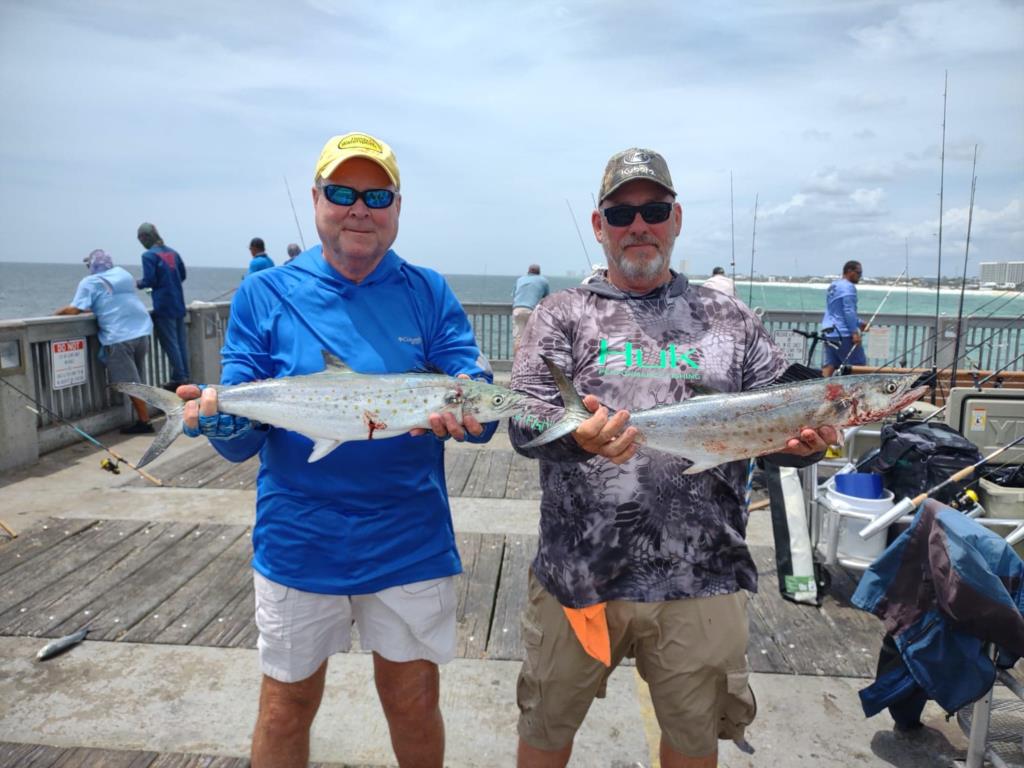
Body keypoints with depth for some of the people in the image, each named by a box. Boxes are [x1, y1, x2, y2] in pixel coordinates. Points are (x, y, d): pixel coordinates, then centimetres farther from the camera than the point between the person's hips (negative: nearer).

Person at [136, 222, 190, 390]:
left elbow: (149, 280, -13)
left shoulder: (149, 255, -9)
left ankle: (178, 378, -2)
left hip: (163, 306, -7)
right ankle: (184, 376, 13)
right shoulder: (173, 252, 11)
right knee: (181, 341, 10)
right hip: (178, 304, 7)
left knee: (170, 343, -2)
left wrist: (138, 284, 6)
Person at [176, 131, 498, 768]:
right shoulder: (265, 297, -2)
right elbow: (244, 439, -4)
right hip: (298, 542, 0)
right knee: (287, 706, 18)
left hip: (409, 543, 0)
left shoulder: (429, 294, -1)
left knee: (415, 705, 17)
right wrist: (222, 419, -27)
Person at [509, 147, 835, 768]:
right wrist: (576, 436, -30)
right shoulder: (563, 315, 3)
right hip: (579, 575, -1)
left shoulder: (731, 319, 8)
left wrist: (804, 442, -16)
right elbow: (524, 422, -8)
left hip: (702, 581, 2)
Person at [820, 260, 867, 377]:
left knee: (830, 366, 4)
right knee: (859, 365, -2)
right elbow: (849, 311, -17)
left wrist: (859, 323, 29)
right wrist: (855, 332, -19)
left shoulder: (833, 286, 21)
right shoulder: (848, 287, -9)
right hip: (843, 333, -9)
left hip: (829, 332, 9)